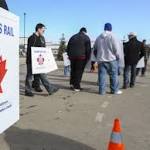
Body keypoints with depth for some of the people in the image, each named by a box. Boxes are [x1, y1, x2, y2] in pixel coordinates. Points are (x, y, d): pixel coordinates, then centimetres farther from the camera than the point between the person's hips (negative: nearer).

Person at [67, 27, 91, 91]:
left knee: (73, 70, 19)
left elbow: (68, 48, 18)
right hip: (81, 57, -5)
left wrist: (70, 56, 20)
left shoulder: (72, 37, 18)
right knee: (79, 71, -1)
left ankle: (72, 83, 17)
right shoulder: (86, 38, 2)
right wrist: (87, 58, 1)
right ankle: (76, 87, 0)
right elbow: (88, 49, -4)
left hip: (72, 57, 5)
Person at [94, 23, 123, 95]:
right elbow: (117, 48, -9)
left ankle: (102, 90, 4)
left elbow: (95, 49, 16)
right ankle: (115, 90, 10)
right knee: (114, 75, 5)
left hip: (101, 59, 4)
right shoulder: (112, 36, -7)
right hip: (111, 59, -4)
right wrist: (117, 56, 5)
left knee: (102, 75, 4)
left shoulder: (99, 37, 10)